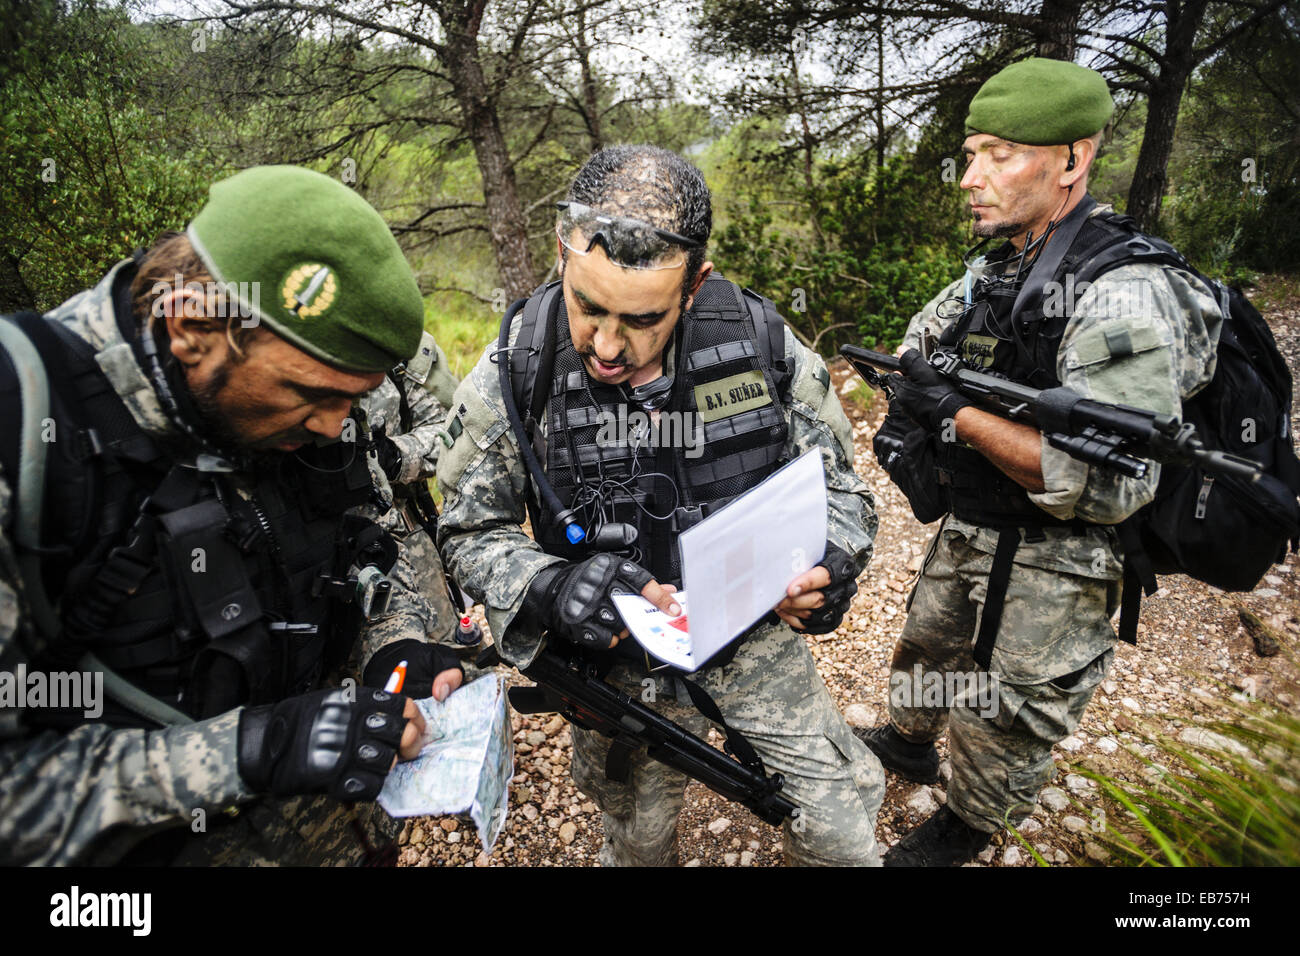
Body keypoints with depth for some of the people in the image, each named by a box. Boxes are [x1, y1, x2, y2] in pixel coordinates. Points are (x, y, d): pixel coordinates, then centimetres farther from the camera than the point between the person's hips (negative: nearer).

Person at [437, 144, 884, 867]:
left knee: (843, 832, 11)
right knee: (640, 843, 23)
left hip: (756, 637, 1)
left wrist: (831, 564, -25)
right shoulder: (513, 376, -18)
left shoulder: (763, 343, -17)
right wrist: (549, 589, -27)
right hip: (625, 662, 0)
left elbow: (839, 483, -3)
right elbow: (472, 532, -6)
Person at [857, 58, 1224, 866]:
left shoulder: (1124, 295, -26)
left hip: (1054, 565, -8)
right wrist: (908, 411, -2)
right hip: (967, 529, 8)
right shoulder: (996, 267, 1)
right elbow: (925, 337, 19)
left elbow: (1109, 485, -32)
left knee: (1003, 720, 11)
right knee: (928, 648, 27)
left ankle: (965, 831, 39)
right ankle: (908, 745, 56)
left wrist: (957, 415, -30)